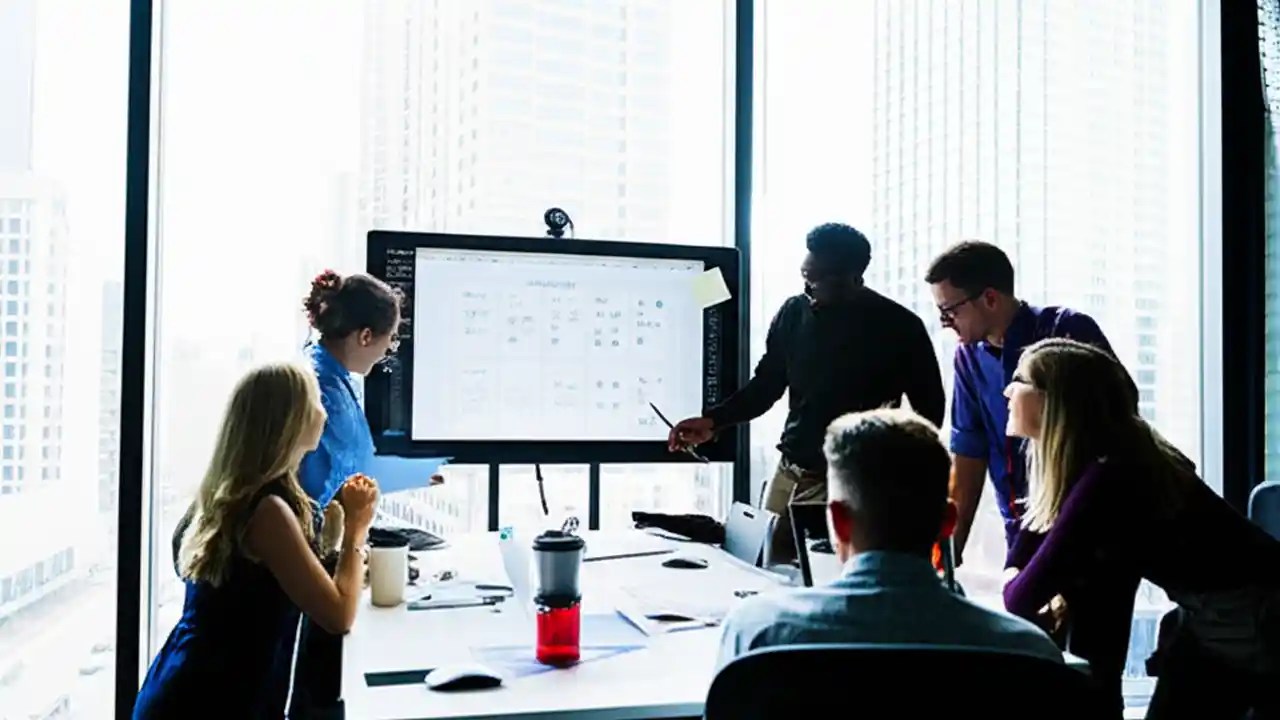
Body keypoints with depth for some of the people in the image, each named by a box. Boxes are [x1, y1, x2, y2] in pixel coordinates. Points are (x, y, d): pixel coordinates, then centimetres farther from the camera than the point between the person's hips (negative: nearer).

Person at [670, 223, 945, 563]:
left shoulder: (898, 327, -4)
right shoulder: (794, 313, 4)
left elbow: (929, 406, 4)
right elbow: (766, 385, 12)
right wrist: (712, 421, -1)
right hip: (790, 473, 4)